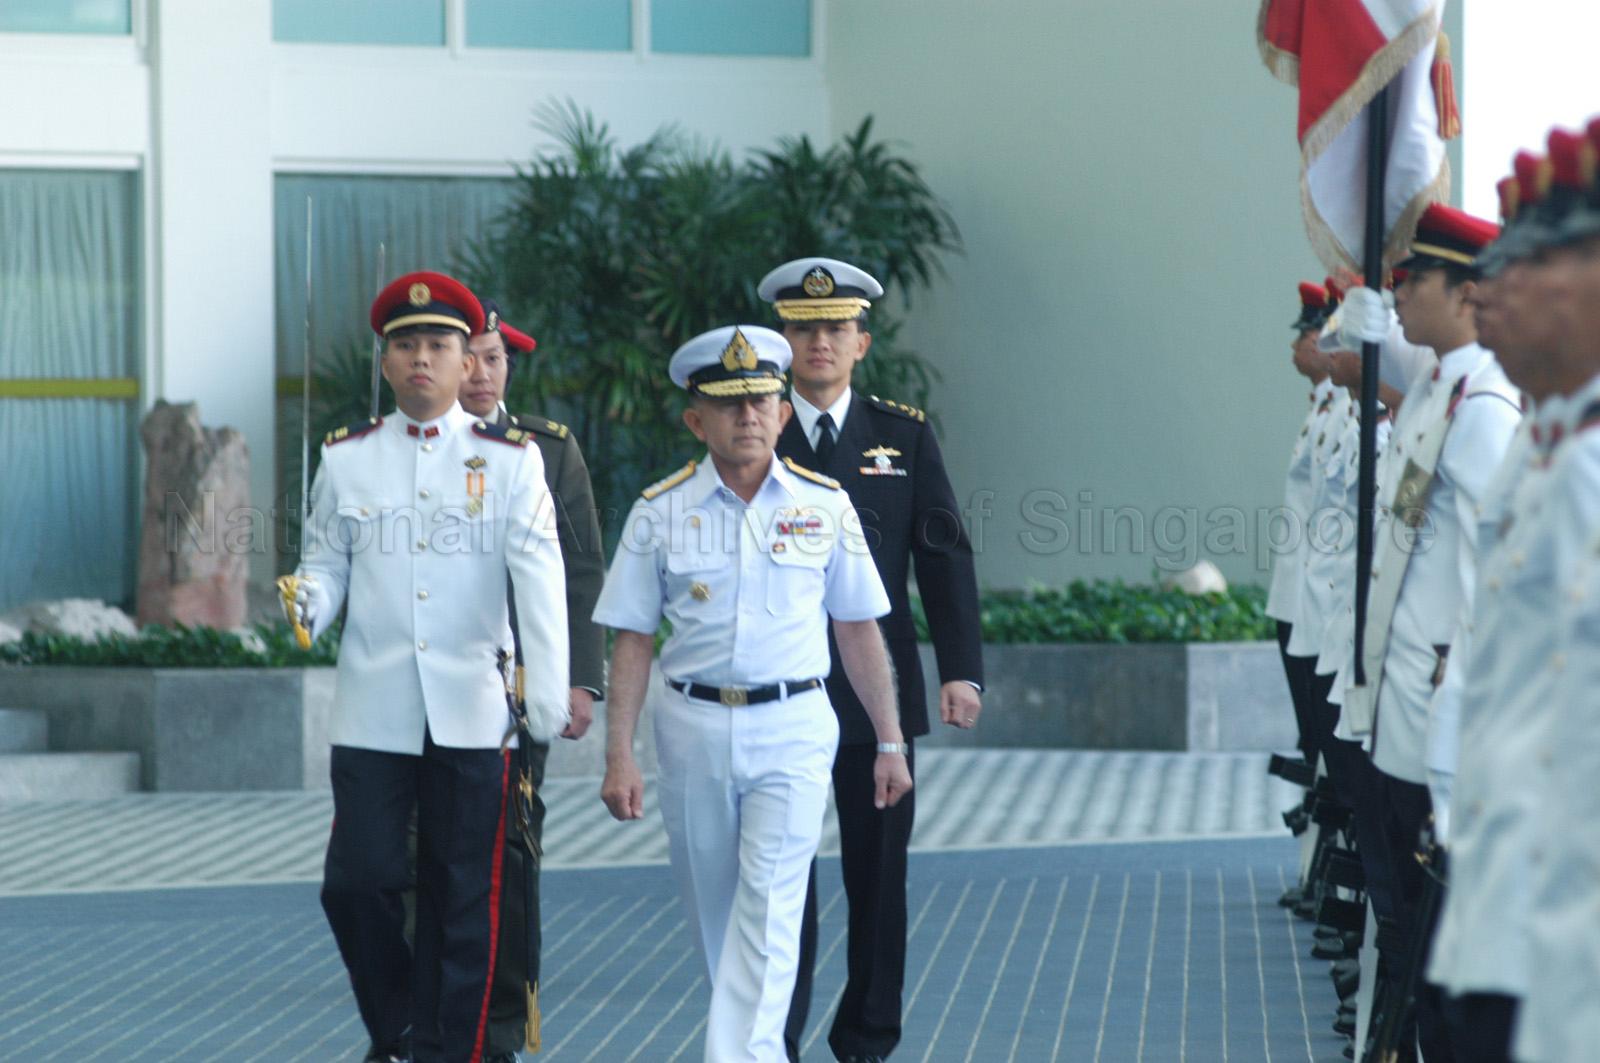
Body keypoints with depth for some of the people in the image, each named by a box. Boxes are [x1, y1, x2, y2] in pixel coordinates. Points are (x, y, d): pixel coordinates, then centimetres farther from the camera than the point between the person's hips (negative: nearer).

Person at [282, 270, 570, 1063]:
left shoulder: (510, 458, 1)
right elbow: (326, 561, 10)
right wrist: (307, 607, -14)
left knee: (462, 898, 4)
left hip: (470, 711, -1)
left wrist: (549, 697, -16)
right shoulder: (346, 457, 7)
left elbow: (539, 579, -6)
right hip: (370, 710, 1)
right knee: (356, 882, -3)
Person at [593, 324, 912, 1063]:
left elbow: (858, 631, 8)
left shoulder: (825, 506, 2)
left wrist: (890, 743, 8)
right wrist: (618, 758, -3)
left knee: (770, 909, -13)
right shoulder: (660, 513, 1)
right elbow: (632, 641, 3)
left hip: (793, 730, -2)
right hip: (694, 728, 2)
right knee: (713, 913, 12)